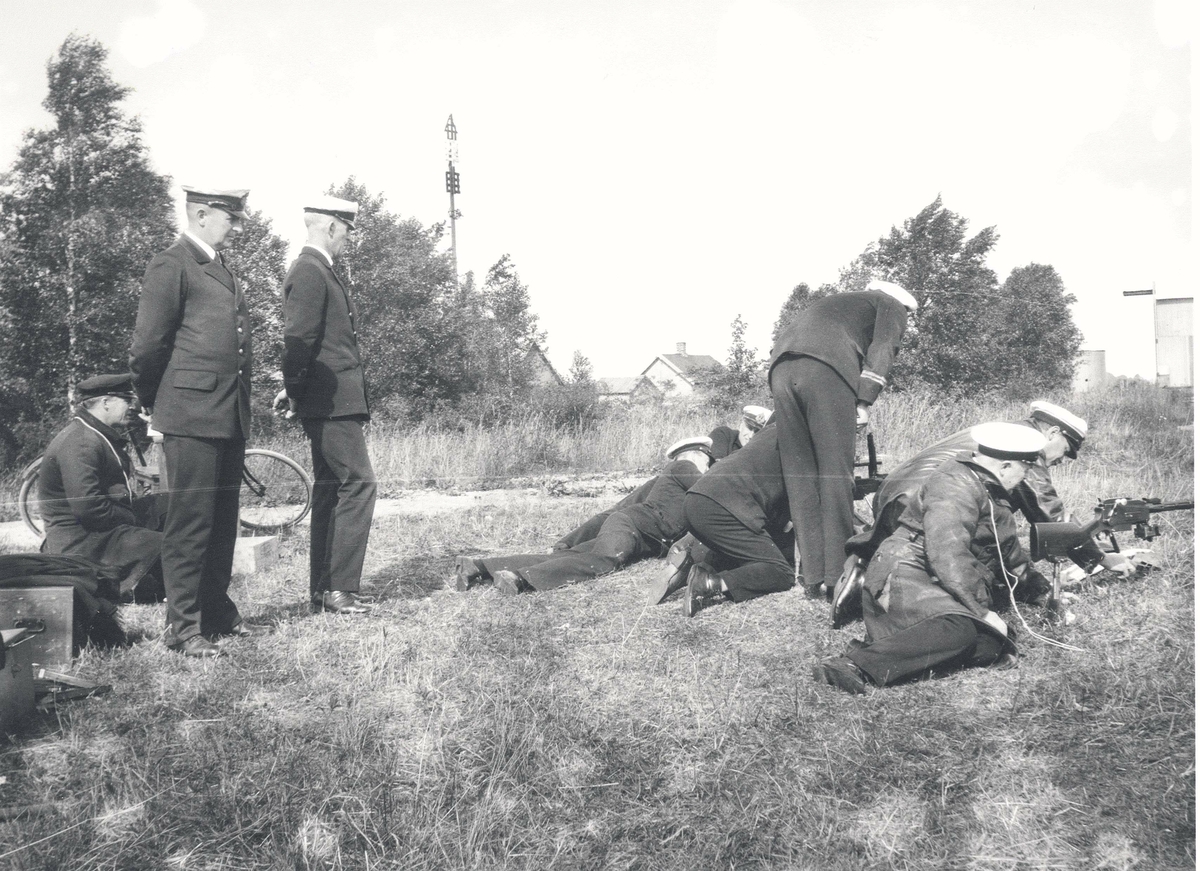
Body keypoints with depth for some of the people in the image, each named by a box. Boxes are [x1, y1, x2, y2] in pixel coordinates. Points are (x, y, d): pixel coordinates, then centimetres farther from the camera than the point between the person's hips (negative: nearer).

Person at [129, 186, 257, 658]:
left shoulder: (223, 271, 21)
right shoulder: (170, 266, -6)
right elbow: (146, 346, -9)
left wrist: (244, 407, 17)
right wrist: (152, 405, 2)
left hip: (230, 417, 8)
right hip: (191, 415, -8)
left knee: (223, 521, 13)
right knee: (190, 522, -4)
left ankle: (217, 613, 23)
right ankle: (182, 627, 4)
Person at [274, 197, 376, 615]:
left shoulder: (320, 271, 21)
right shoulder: (309, 272, -12)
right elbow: (299, 339, -19)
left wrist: (295, 391, 15)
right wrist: (295, 391, -13)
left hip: (335, 401, 11)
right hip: (331, 401, -11)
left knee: (331, 489, 11)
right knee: (358, 484, -10)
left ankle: (323, 589, 18)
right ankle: (339, 588, -7)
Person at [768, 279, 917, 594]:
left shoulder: (839, 301, 41)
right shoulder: (892, 306, 24)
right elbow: (881, 351, 4)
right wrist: (864, 403, -4)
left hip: (780, 366, 6)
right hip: (825, 367, -6)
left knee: (800, 473, 5)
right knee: (836, 471, -3)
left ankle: (813, 575, 4)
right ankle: (838, 575, -5)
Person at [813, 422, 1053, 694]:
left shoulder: (989, 488, 21)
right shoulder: (956, 487, -13)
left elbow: (1007, 545, 38)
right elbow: (948, 555, -24)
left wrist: (1038, 587, 46)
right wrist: (981, 610, -24)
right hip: (905, 578, -10)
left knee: (989, 647, -15)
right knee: (958, 628, -37)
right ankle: (857, 665, -44)